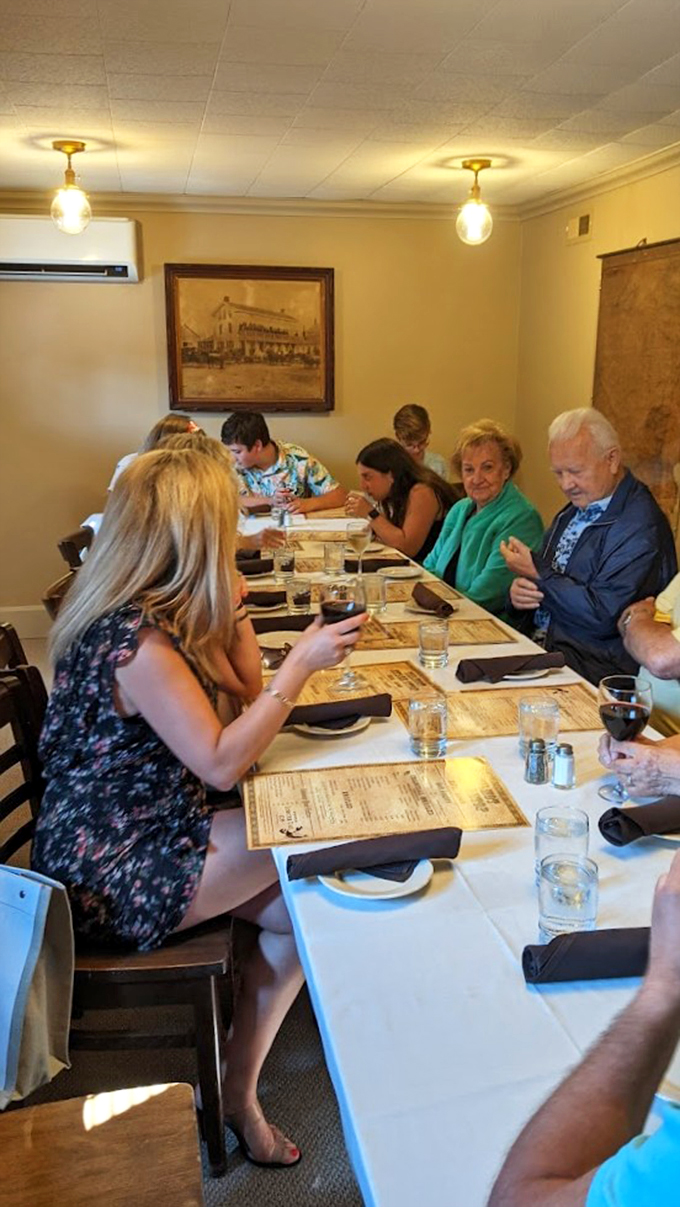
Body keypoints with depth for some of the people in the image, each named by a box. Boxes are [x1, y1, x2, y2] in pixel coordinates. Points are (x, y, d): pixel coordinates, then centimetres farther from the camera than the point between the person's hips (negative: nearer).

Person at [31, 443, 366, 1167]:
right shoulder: (135, 638, -27)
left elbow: (242, 699, 10)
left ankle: (236, 1092, 18)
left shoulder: (161, 611, 3)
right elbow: (221, 762, -27)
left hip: (141, 832, 9)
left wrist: (232, 610, -2)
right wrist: (302, 664, -24)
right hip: (113, 875, -9)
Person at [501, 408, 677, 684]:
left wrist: (537, 574, -13)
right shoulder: (577, 509, 13)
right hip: (541, 645, 8)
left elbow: (603, 615, -19)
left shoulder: (640, 526, -14)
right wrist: (519, 590, -6)